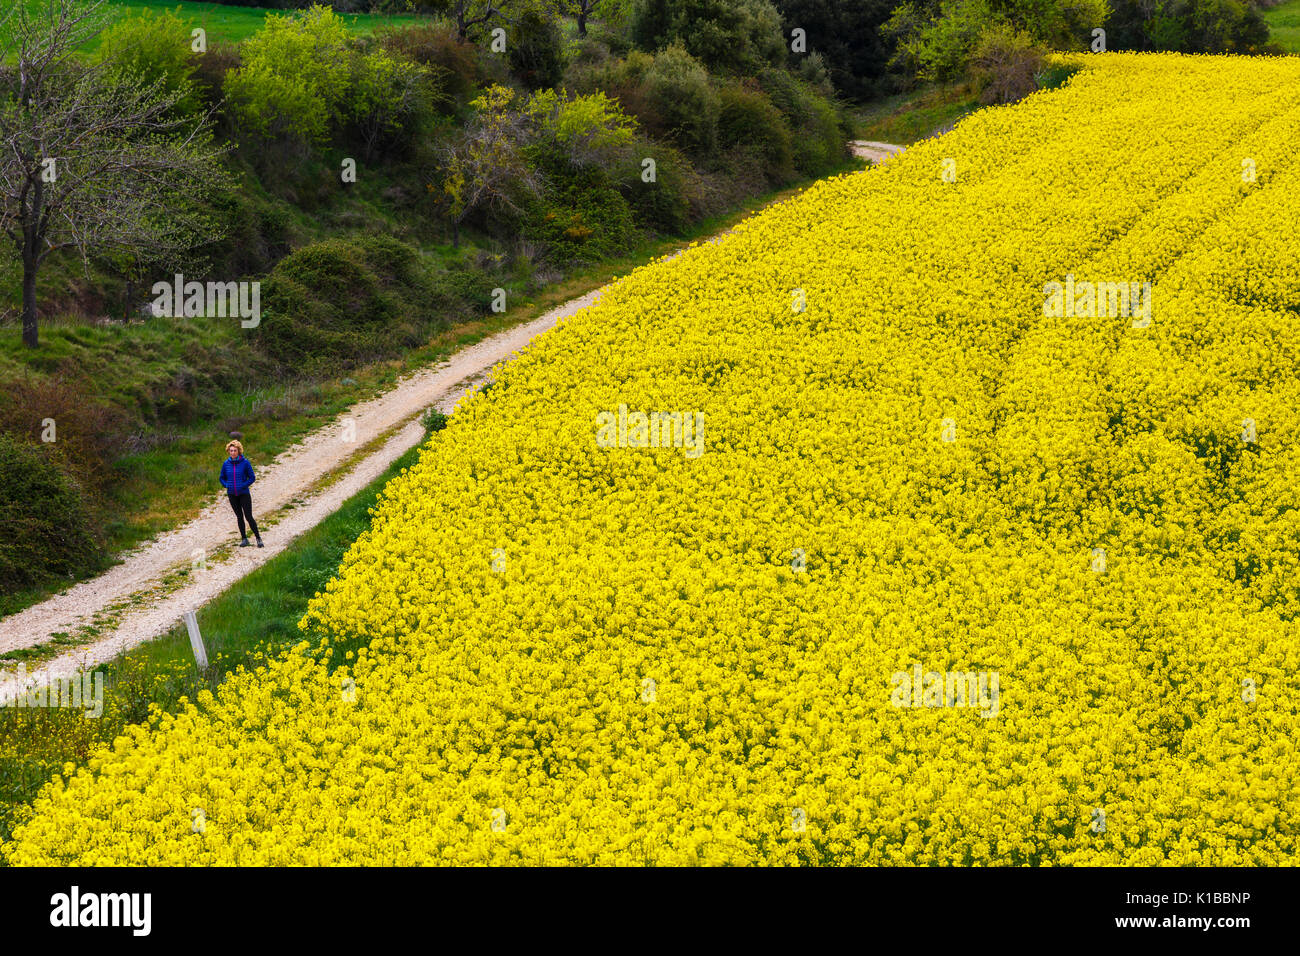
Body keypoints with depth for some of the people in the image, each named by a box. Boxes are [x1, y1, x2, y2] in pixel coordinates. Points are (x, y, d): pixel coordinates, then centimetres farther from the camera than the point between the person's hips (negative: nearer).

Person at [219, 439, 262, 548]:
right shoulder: (226, 464, 1)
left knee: (249, 516, -5)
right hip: (232, 494, 3)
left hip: (244, 493, -3)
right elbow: (222, 478, 15)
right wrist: (226, 485, -3)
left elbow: (252, 478, -3)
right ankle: (244, 539, 19)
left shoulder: (245, 462, -8)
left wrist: (243, 485, -14)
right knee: (239, 517, 10)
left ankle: (258, 538, 6)